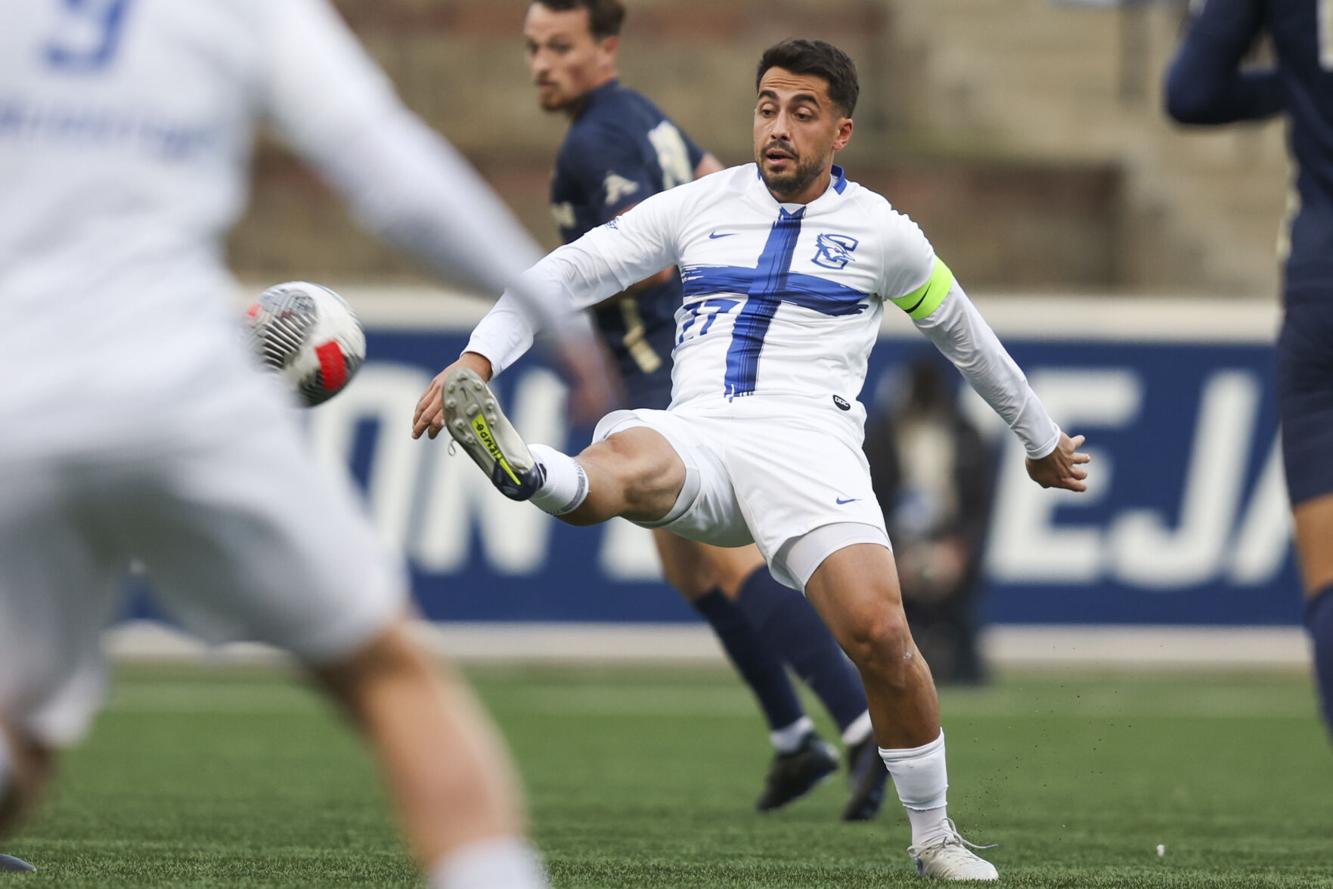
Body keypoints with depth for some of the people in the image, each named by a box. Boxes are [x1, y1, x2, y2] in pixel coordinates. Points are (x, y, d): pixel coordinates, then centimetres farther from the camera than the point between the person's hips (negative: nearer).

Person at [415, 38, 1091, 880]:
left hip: (807, 440, -1)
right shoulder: (698, 207, 14)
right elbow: (567, 274, 10)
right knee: (624, 463, -37)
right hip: (696, 431, 1)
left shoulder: (881, 232, 12)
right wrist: (477, 358, -5)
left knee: (881, 636, -21)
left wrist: (1044, 441, 36)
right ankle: (527, 470, -73)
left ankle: (935, 837, -2)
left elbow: (966, 336, 26)